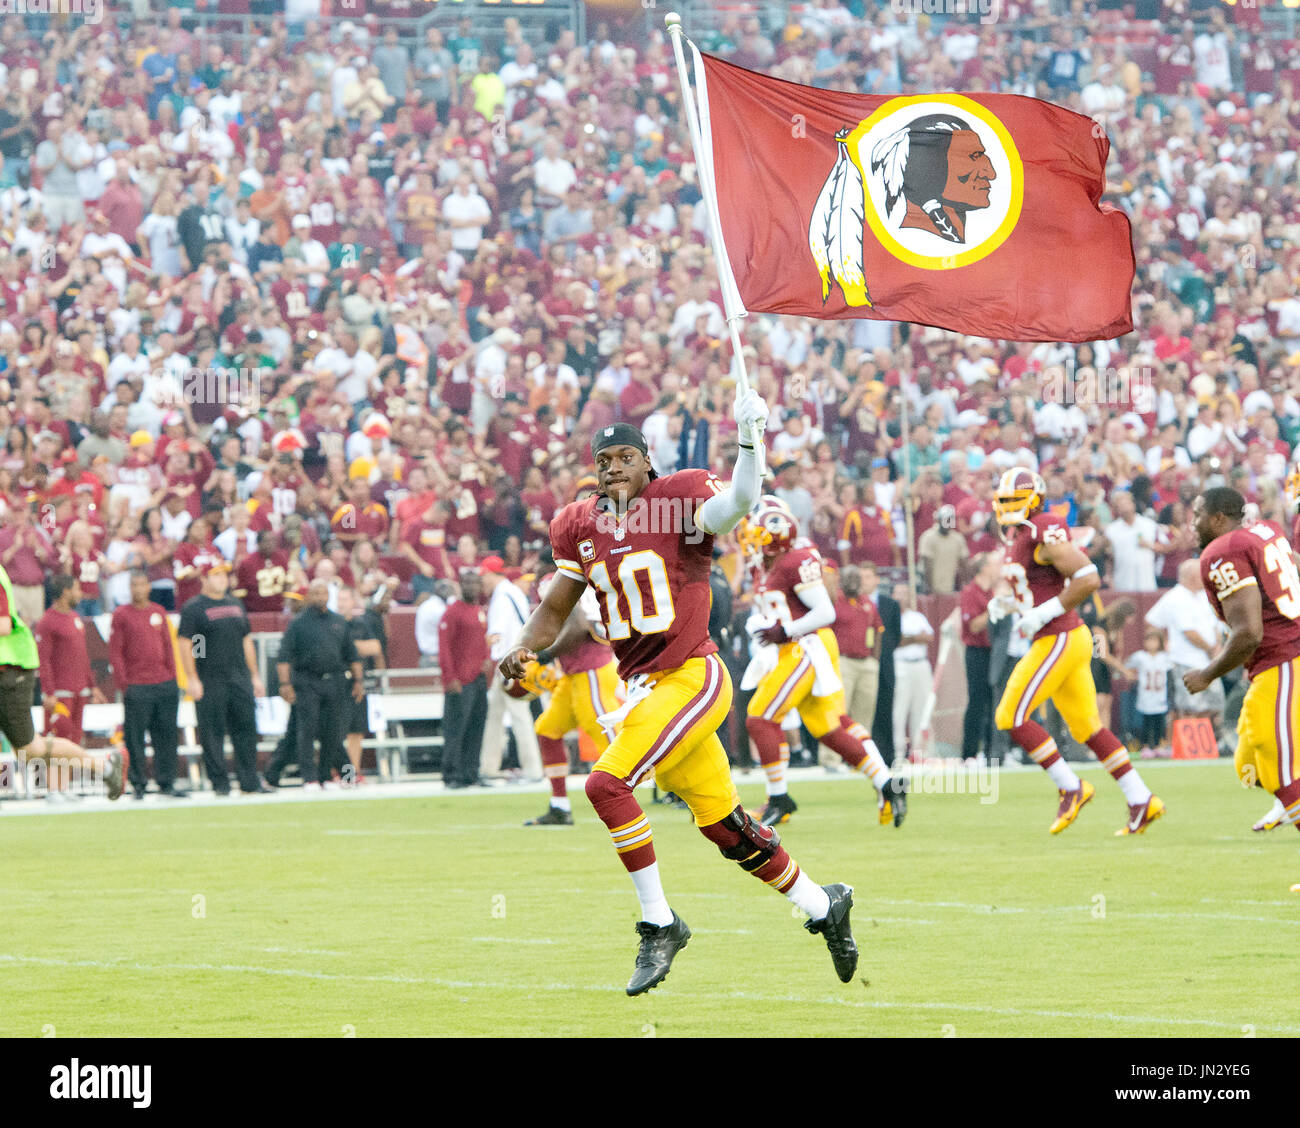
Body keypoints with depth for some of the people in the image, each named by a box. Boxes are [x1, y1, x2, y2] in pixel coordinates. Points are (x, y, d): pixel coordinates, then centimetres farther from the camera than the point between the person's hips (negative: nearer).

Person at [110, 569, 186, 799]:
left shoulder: (159, 612, 13)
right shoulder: (121, 614, 0)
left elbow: (168, 647, 16)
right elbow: (115, 652, -3)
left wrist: (172, 678, 8)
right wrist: (123, 683, -9)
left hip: (165, 684, 4)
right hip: (136, 687, -4)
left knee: (166, 735, 6)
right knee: (135, 737, -4)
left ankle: (166, 783, 12)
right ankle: (138, 784, 3)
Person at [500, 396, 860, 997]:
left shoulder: (678, 501, -9)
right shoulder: (582, 528, 9)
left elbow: (738, 504, -29)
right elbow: (553, 612, 13)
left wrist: (750, 438, -42)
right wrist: (521, 648, -5)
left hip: (692, 678, -7)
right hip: (643, 689, 7)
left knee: (607, 783, -21)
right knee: (724, 825, 13)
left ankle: (659, 925, -10)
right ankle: (823, 904, 31)